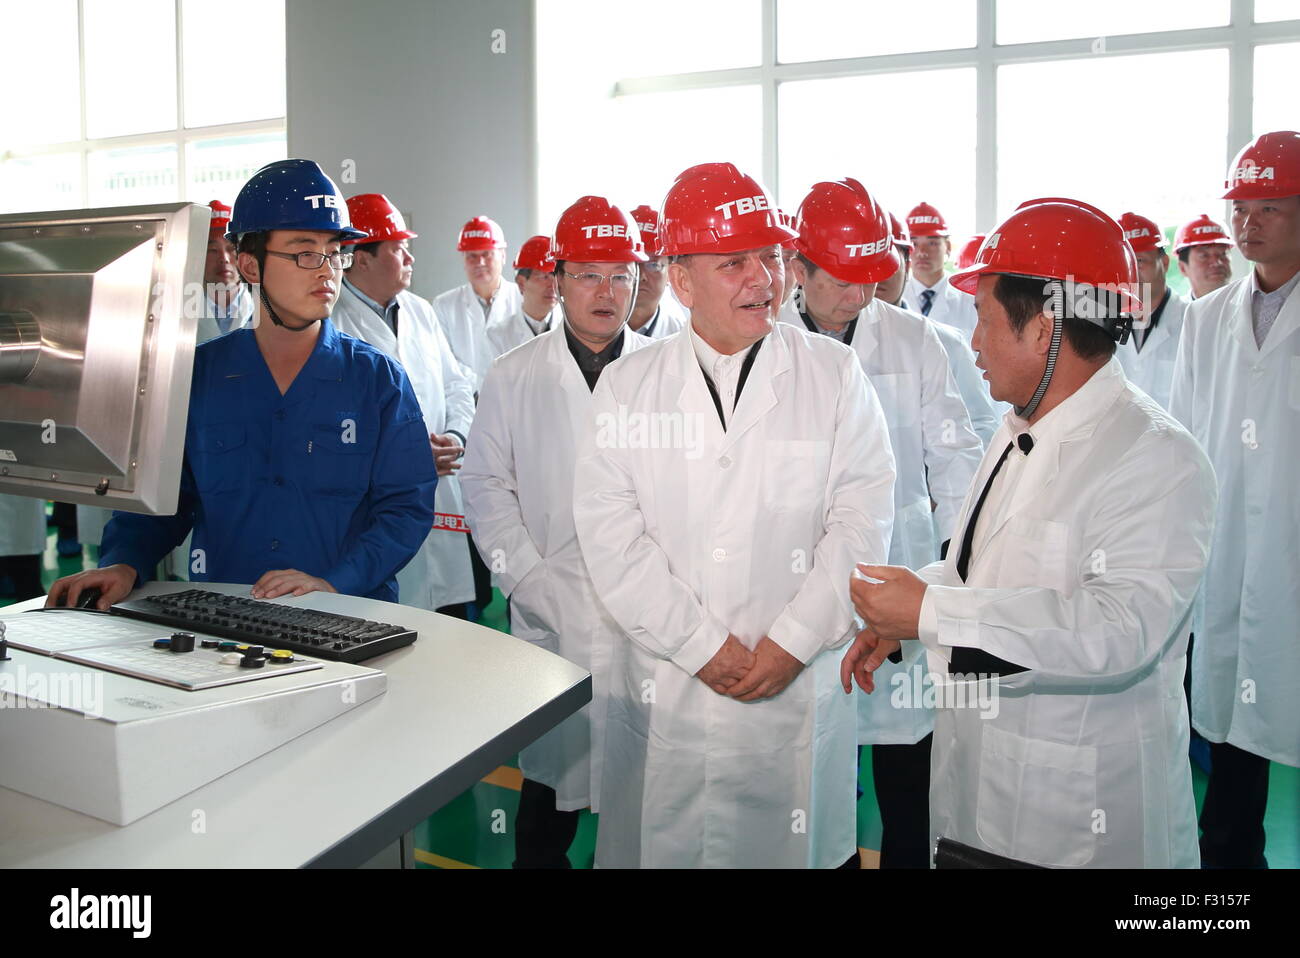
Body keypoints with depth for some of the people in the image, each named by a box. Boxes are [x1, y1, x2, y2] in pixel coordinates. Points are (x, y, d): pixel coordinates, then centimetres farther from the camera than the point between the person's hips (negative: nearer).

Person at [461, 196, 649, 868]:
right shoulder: (513, 377, 7)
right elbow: (487, 487, 5)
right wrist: (531, 582, -5)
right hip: (552, 618, 0)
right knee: (550, 774, 7)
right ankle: (540, 860, 28)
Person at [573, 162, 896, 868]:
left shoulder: (835, 374, 2)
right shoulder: (626, 386, 3)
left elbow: (862, 518, -4)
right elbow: (609, 531, -5)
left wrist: (791, 642, -11)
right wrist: (700, 646, -10)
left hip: (799, 696, 0)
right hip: (663, 693, 1)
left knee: (790, 844, 8)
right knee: (663, 843, 10)